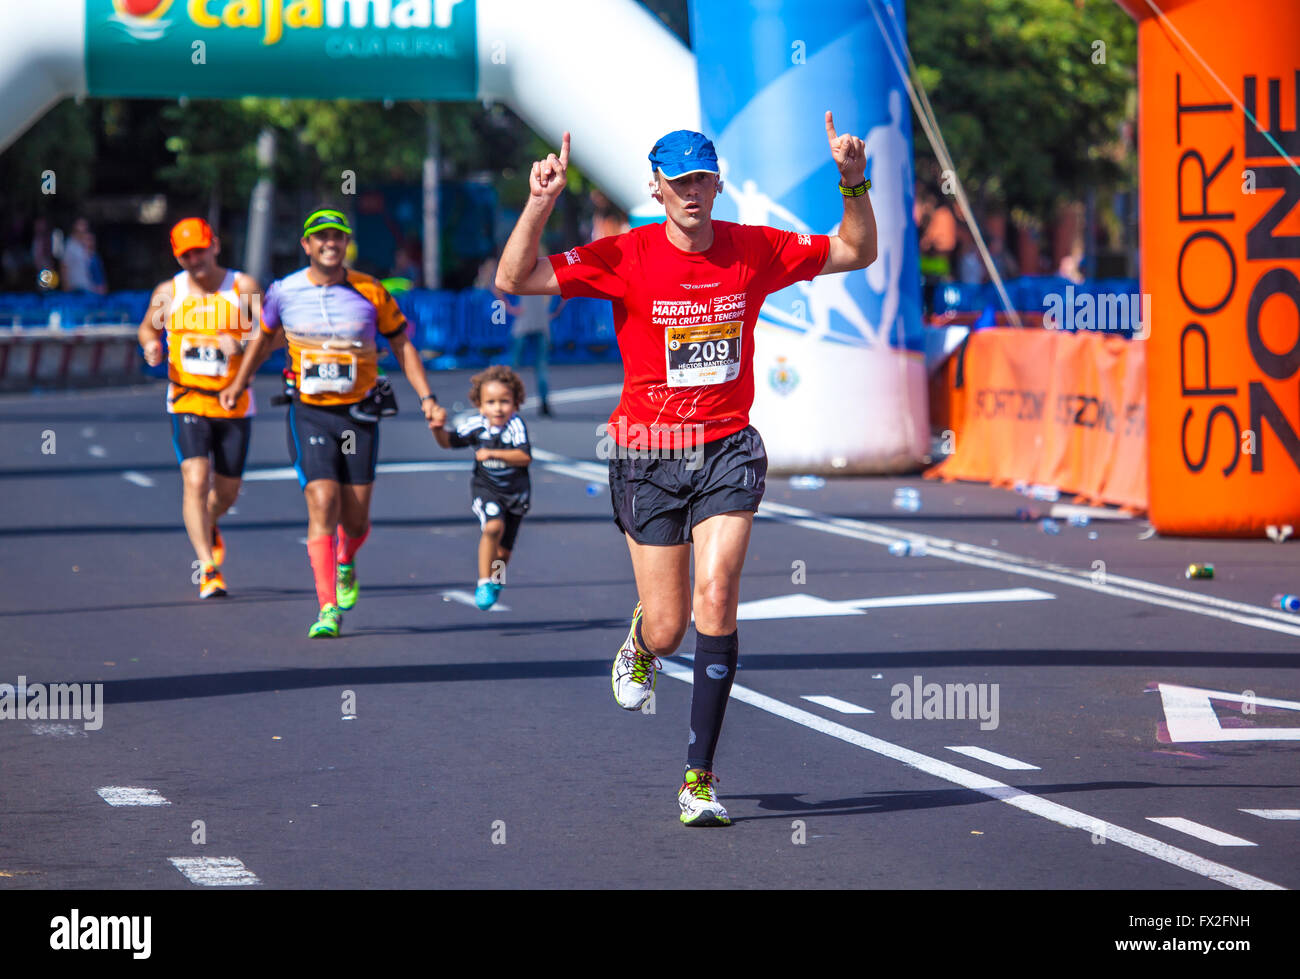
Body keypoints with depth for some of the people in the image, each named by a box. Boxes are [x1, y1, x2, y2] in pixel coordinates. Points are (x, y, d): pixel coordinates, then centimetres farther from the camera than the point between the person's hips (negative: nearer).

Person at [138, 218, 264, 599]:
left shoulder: (244, 288, -2)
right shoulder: (168, 293, 2)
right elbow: (148, 326, 19)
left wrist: (242, 343, -23)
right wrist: (150, 344, -4)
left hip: (234, 405, 1)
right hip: (187, 404, -1)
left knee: (226, 491, 10)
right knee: (195, 480, -19)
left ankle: (208, 525, 46)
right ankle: (208, 569, -18)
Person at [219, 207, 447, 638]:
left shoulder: (370, 292, -3)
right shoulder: (284, 292, 0)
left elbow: (401, 344, 6)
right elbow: (264, 333, 20)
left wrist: (426, 398, -2)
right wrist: (240, 383, 30)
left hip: (359, 413, 1)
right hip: (309, 413, -1)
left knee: (355, 518, 2)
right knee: (323, 504, -16)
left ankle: (345, 564, 39)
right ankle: (328, 610, -14)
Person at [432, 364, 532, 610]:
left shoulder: (516, 425, -19)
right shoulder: (475, 425, -9)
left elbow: (525, 457, -29)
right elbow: (449, 442, 3)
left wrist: (493, 454, -35)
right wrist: (438, 429, -18)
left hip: (515, 493, 0)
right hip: (485, 489, 0)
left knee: (503, 549, 13)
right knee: (493, 527, -29)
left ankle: (496, 582, 44)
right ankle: (483, 583, -19)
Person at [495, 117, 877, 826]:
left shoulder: (755, 250, 0)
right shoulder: (624, 259, -7)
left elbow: (856, 253, 11)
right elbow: (514, 280, -12)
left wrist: (853, 183, -5)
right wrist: (540, 205, -26)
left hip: (727, 449, 1)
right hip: (647, 452, -1)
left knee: (715, 596, -19)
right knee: (668, 627, 1)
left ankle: (699, 776, -12)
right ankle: (641, 643, 44)